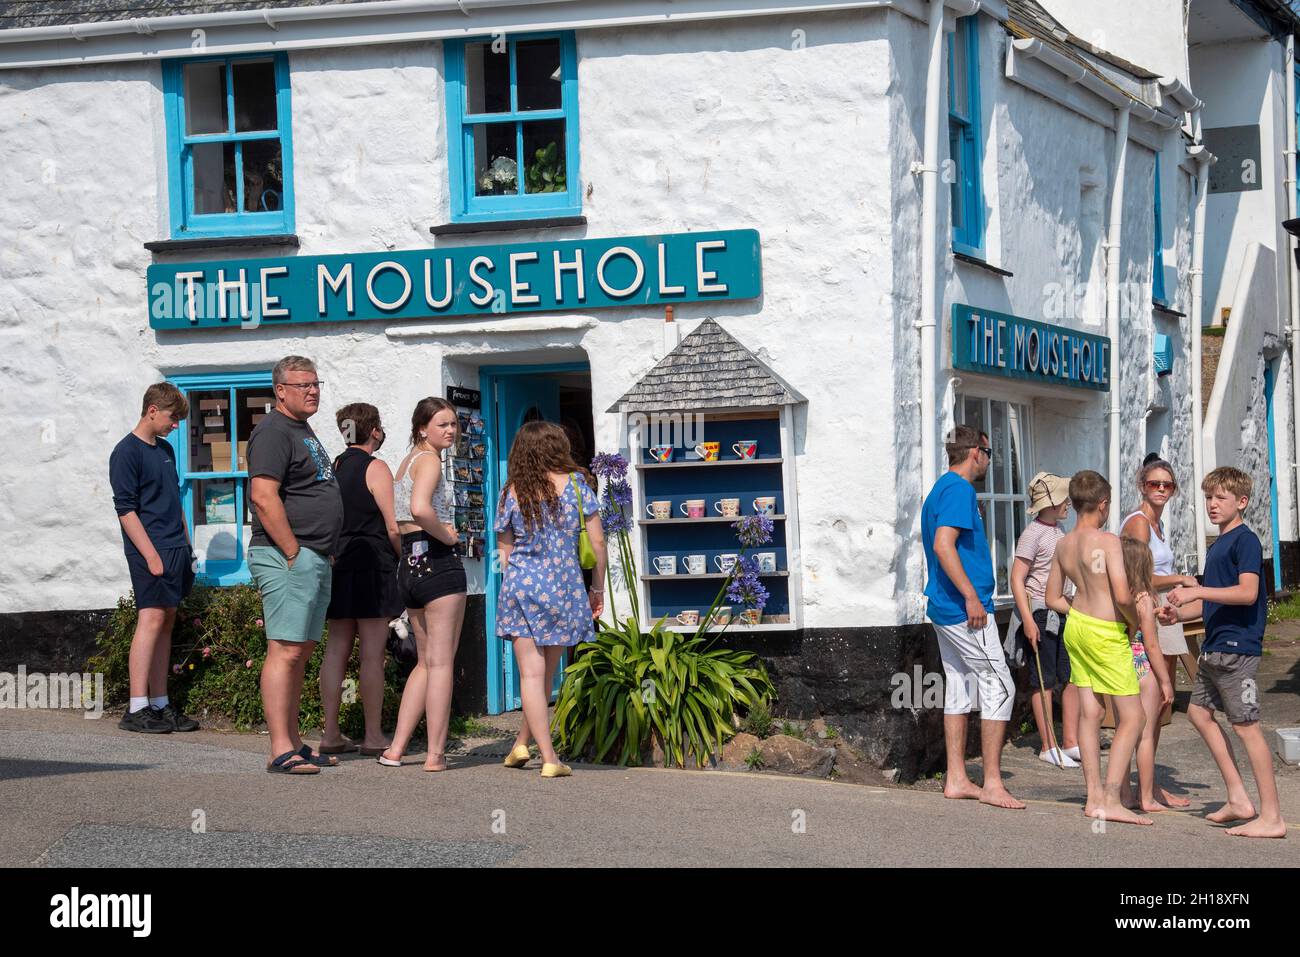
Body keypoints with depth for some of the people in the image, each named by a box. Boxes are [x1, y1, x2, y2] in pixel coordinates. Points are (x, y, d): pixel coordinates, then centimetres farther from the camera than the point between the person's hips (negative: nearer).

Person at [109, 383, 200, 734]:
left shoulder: (166, 450, 18)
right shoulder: (127, 452, -8)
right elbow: (126, 509, -13)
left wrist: (187, 547, 18)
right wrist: (151, 555, -17)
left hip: (175, 550, 8)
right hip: (149, 550, -8)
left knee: (166, 622, 8)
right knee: (151, 618, -13)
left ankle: (160, 705, 11)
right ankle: (136, 709, -14)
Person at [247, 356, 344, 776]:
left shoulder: (305, 432, 21)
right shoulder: (273, 432, -11)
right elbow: (263, 496, -21)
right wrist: (293, 553, -20)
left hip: (316, 560, 10)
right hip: (287, 558, -10)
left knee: (301, 652, 12)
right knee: (285, 650, -11)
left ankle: (294, 742, 18)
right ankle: (281, 751, -13)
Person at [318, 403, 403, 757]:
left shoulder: (334, 467, 12)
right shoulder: (375, 468, -7)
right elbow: (393, 527, -10)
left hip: (339, 564, 7)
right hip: (373, 566, -6)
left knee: (336, 649, 7)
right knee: (373, 652, -3)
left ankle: (331, 734, 7)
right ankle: (374, 737, -1)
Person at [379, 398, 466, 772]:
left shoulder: (407, 461, 18)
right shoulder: (429, 459, -11)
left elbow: (399, 520, 21)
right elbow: (420, 508, -29)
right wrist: (448, 535, -14)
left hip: (410, 565, 9)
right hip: (439, 560, -9)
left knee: (426, 661, 16)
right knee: (441, 662, -2)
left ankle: (396, 749, 13)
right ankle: (436, 754, 1)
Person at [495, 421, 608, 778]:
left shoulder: (511, 493, 3)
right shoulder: (576, 483, 0)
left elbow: (504, 552, 8)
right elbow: (597, 541, 0)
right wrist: (598, 588, 11)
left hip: (520, 586, 0)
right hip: (564, 588, 0)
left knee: (531, 674, 1)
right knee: (547, 674, 16)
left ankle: (549, 757, -4)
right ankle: (523, 742, 24)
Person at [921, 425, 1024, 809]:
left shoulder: (939, 490, 18)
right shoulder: (959, 489, -13)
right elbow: (943, 545, -24)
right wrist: (972, 597, -23)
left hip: (944, 608, 10)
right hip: (965, 609, -10)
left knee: (959, 690, 11)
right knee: (999, 687, -7)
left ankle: (956, 779, 13)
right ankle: (992, 783, -7)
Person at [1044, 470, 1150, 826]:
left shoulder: (1063, 545, 6)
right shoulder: (1108, 541, -17)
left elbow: (1053, 598, 14)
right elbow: (1123, 596, -25)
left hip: (1076, 626, 8)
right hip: (1107, 635, -8)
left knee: (1089, 713, 11)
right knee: (1132, 718, -1)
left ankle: (1095, 797, 14)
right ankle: (1111, 801, -7)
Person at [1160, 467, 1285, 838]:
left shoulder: (1245, 541, -12)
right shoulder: (1217, 546, 17)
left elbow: (1247, 592, -24)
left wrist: (1197, 591, -25)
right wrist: (1180, 612, 10)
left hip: (1238, 646, -11)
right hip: (1215, 647, 11)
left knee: (1245, 725, -10)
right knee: (1199, 711, 16)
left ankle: (1272, 817, -8)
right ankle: (1239, 799, 18)